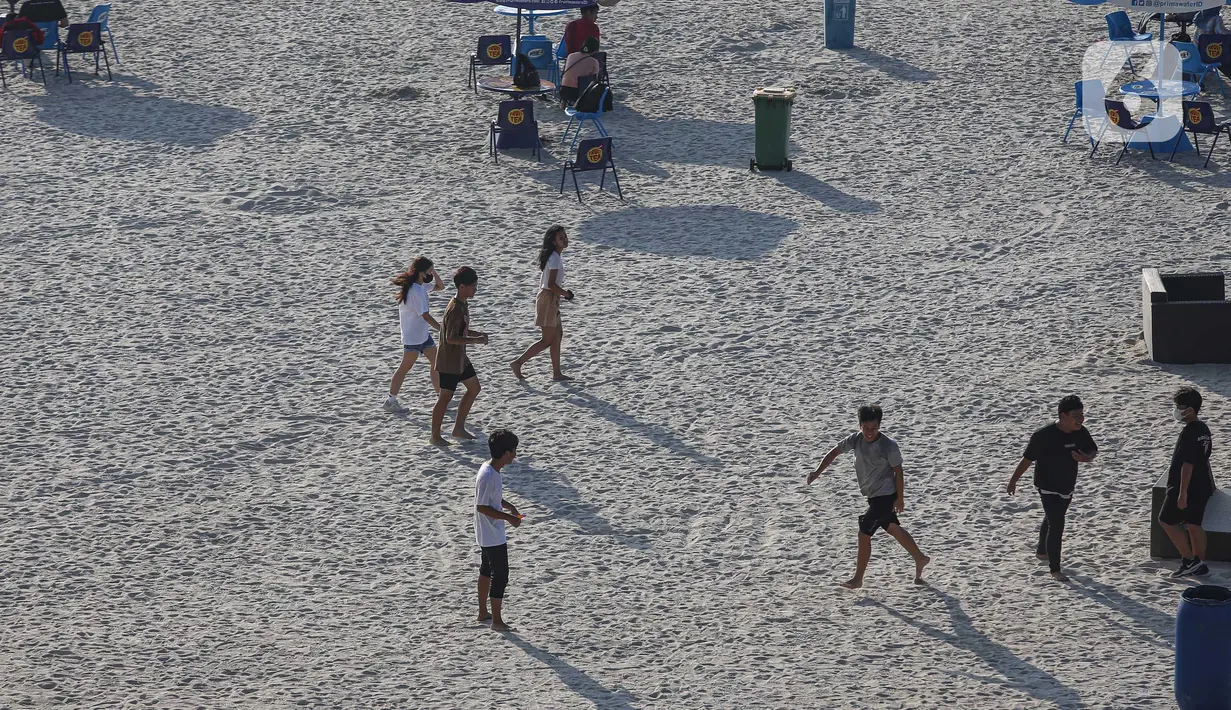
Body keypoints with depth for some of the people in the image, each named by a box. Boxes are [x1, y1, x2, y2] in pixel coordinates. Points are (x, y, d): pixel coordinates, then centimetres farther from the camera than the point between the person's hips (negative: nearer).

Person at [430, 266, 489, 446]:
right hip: (449, 361, -10)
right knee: (445, 397, 0)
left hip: (460, 358, 10)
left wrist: (477, 334, 5)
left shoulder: (463, 305, 6)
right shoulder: (455, 310, -26)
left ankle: (459, 428, 26)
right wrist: (475, 341, -25)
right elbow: (451, 338, -28)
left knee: (474, 388, 17)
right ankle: (435, 436, 12)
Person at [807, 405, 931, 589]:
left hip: (886, 496, -7)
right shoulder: (856, 439, -6)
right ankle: (920, 559, 37)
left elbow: (898, 471, -14)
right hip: (873, 496, 7)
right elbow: (835, 452, 0)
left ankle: (858, 579, 4)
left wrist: (900, 498, -11)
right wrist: (817, 472, -8)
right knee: (893, 529, 21)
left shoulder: (889, 446, -21)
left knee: (864, 534, -6)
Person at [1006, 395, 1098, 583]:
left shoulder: (1080, 433, -10)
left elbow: (1093, 450, 5)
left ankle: (1041, 551, 50)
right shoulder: (1044, 435, -26)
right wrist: (1013, 481, -9)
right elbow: (1027, 459, -17)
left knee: (1052, 520, 26)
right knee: (1056, 525, -13)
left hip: (1067, 487, 7)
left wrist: (1086, 458, -20)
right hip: (1048, 488, -7)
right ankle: (1054, 569, -6)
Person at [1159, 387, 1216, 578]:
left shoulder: (1189, 432, -21)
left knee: (1167, 521, 2)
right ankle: (1199, 565, 17)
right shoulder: (1203, 429, 8)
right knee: (1194, 524, 14)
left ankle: (1190, 560, -1)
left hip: (1186, 486, -9)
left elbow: (1187, 464, -24)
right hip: (1202, 487, 9)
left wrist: (1182, 493, -23)